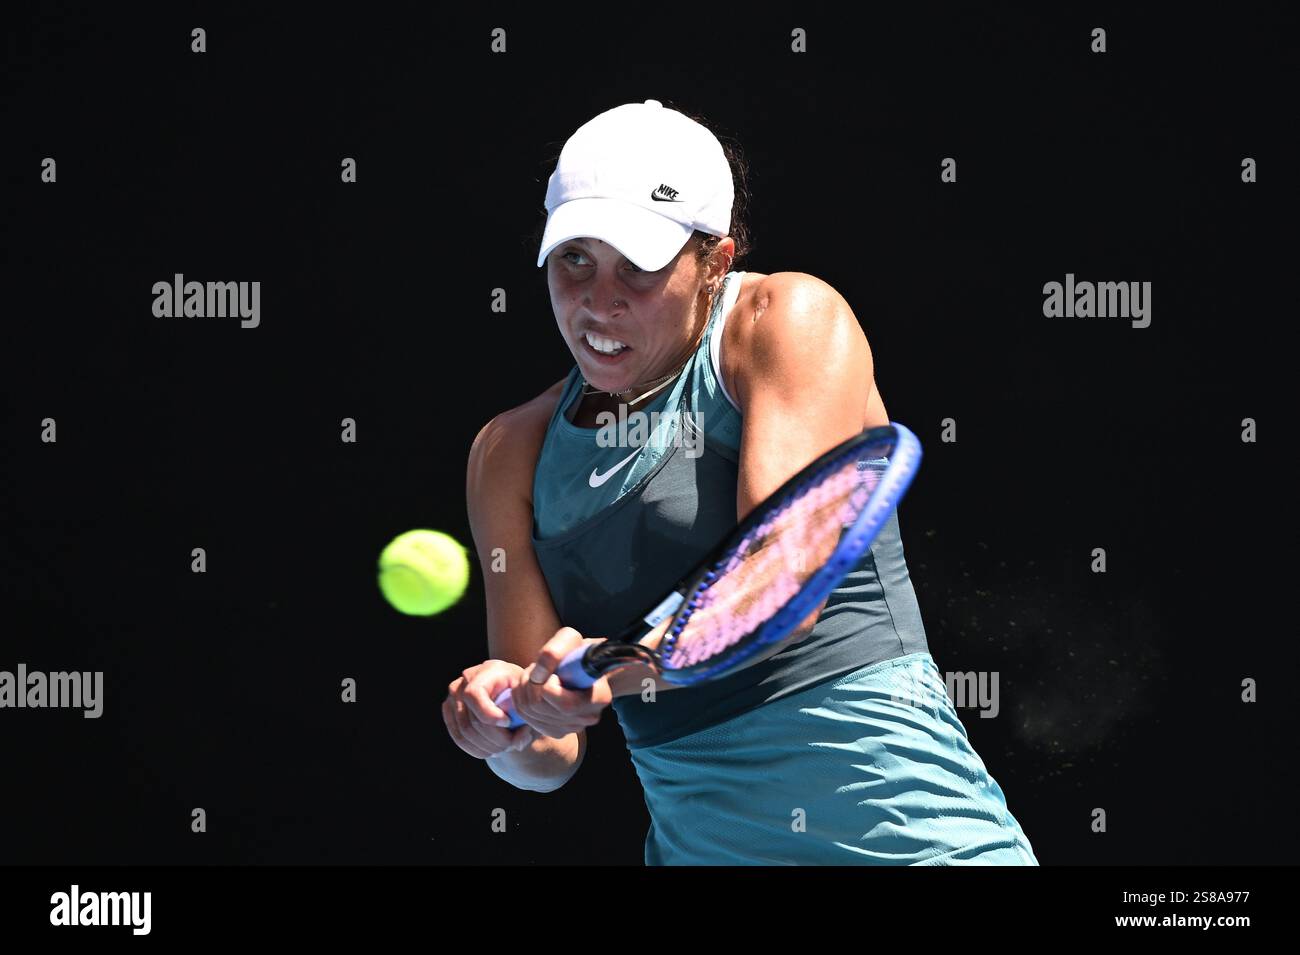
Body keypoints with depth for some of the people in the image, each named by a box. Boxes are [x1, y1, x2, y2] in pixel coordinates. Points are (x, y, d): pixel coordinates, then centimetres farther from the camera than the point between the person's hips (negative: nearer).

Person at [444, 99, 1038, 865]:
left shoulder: (791, 320, -6)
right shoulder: (510, 455, 7)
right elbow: (553, 759, 4)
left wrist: (615, 667, -33)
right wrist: (509, 732, -18)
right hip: (696, 843, 5)